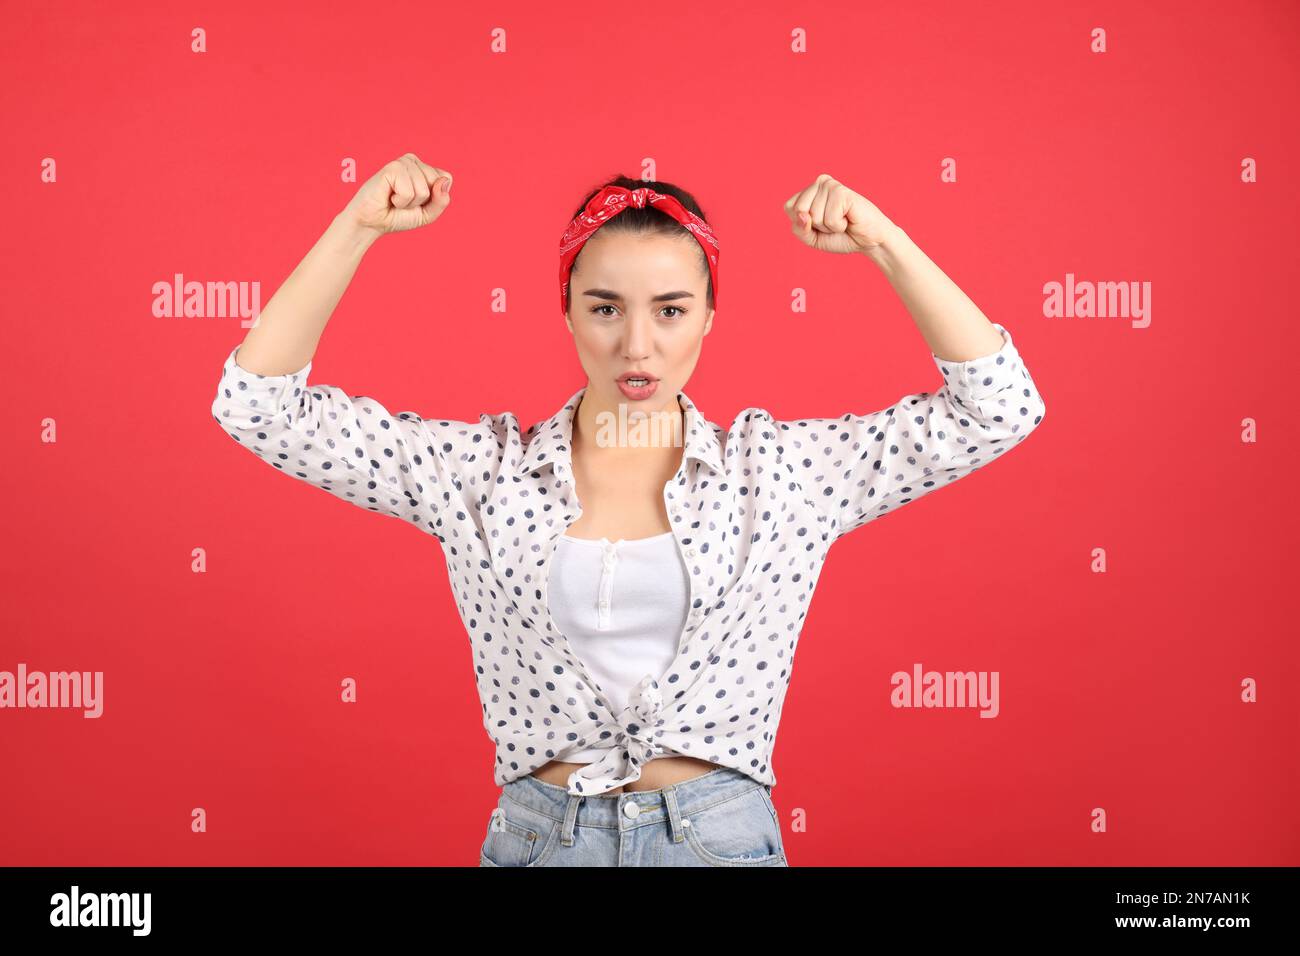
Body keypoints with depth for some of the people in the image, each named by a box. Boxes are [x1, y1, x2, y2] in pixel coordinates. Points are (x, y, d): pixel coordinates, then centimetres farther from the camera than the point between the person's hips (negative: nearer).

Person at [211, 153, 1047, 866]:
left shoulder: (778, 470, -2)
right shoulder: (482, 471, -2)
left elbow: (998, 408, -4)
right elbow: (259, 404, -3)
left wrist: (883, 243, -13)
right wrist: (358, 226, -12)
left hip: (721, 833, 0)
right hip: (538, 834, 1)